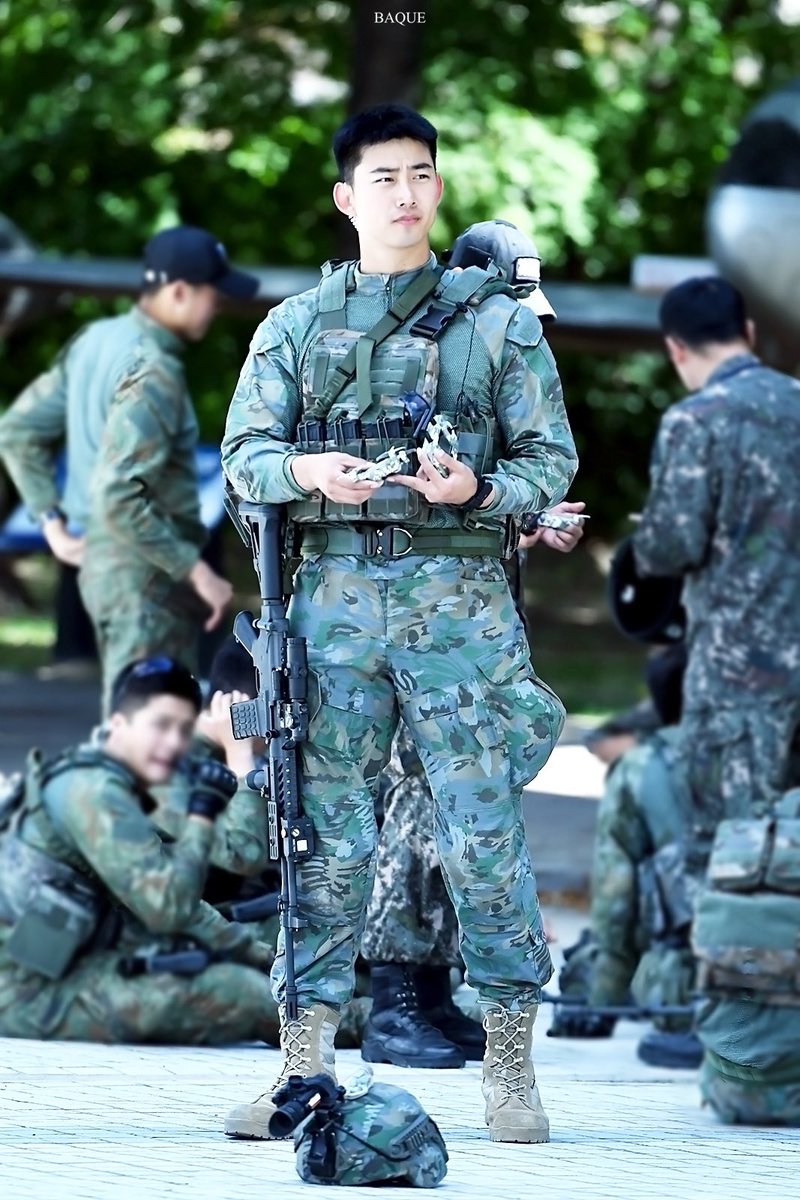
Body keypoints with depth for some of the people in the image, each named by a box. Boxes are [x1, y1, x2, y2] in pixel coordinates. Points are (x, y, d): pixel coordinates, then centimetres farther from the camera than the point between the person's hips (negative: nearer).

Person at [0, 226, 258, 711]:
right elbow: (119, 497, -28)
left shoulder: (95, 340, 7)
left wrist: (51, 517, 15)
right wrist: (195, 570, -21)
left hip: (99, 560, 9)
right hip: (146, 569, -9)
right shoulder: (153, 375, -20)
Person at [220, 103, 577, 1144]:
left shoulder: (499, 319, 9)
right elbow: (244, 452, 7)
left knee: (484, 832, -5)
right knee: (328, 833, 0)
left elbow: (552, 458, 6)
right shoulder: (294, 327, 13)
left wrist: (478, 490, -14)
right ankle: (305, 1065, 4)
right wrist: (307, 471, -14)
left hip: (458, 593, -1)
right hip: (335, 591, 1)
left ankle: (510, 1066, 2)